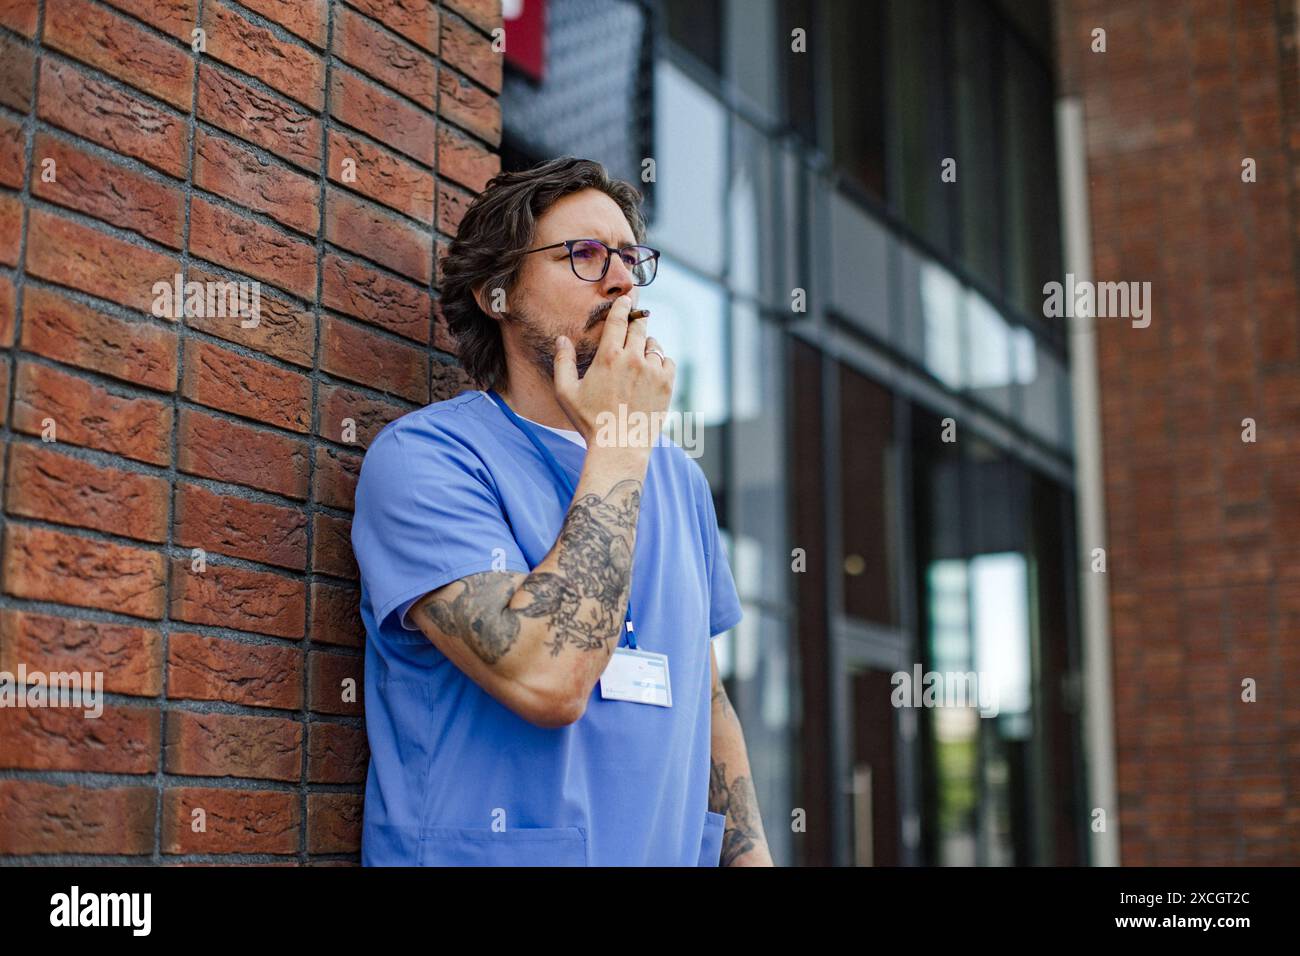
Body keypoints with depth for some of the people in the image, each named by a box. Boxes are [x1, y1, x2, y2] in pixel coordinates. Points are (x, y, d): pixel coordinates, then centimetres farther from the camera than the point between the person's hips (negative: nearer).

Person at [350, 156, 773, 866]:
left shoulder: (678, 478, 8)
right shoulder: (422, 456, -13)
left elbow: (706, 699, 13)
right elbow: (547, 681, -26)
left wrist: (750, 854, 1)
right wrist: (619, 443, -19)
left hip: (669, 851, 6)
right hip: (495, 853, -6)